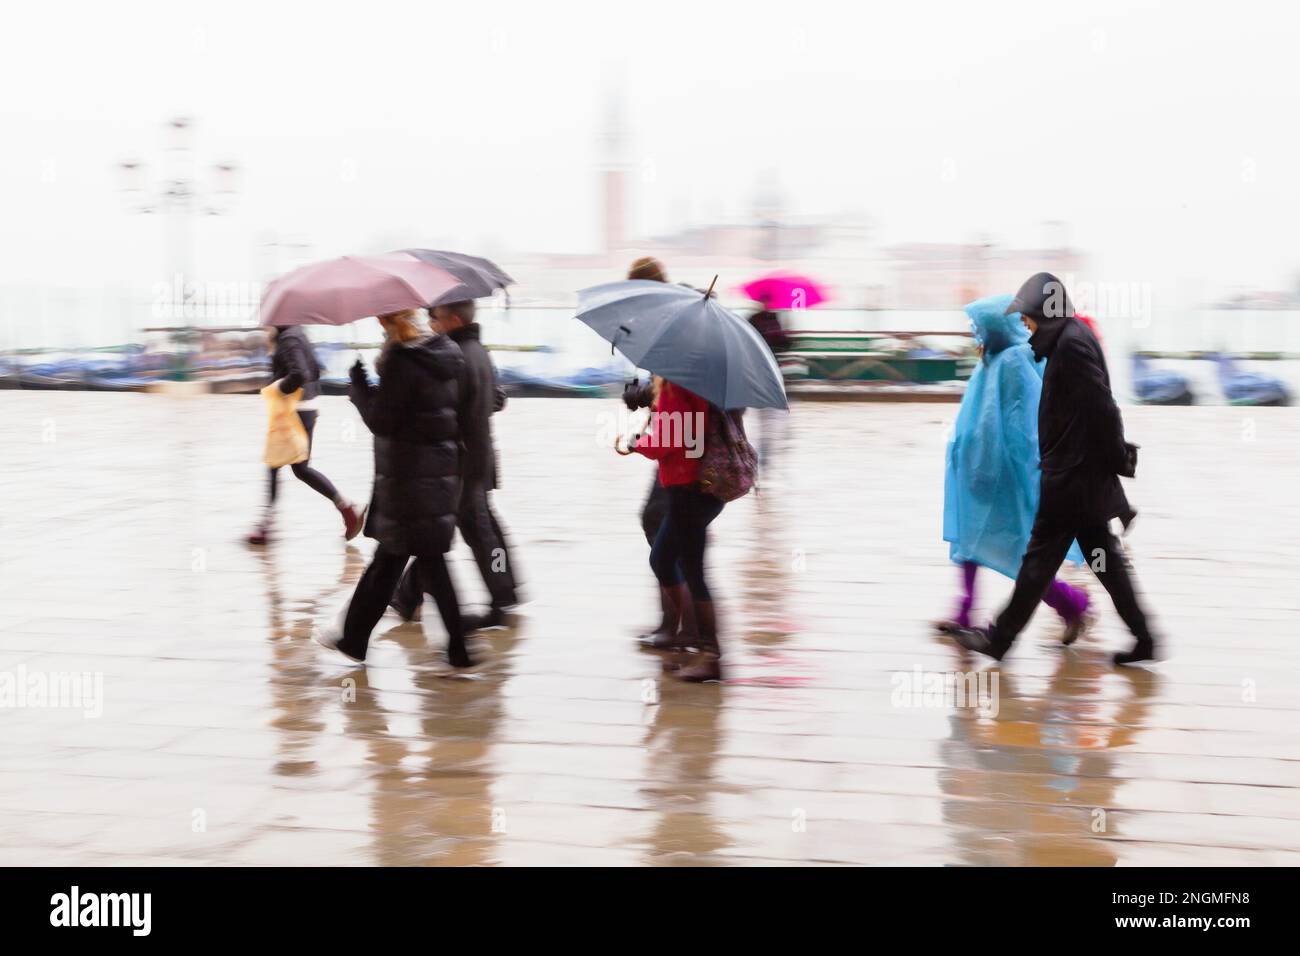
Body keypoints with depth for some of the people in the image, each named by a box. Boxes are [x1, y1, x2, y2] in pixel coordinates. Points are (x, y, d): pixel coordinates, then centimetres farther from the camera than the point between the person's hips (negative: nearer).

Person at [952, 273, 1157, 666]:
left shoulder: (1071, 342, -19)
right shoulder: (1071, 336, 12)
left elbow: (1100, 405, -22)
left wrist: (1117, 458, -13)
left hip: (1071, 475, -10)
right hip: (1083, 473, 10)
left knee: (1039, 557, 1)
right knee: (1102, 556, 13)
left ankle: (1000, 637, 11)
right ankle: (1142, 637, 15)